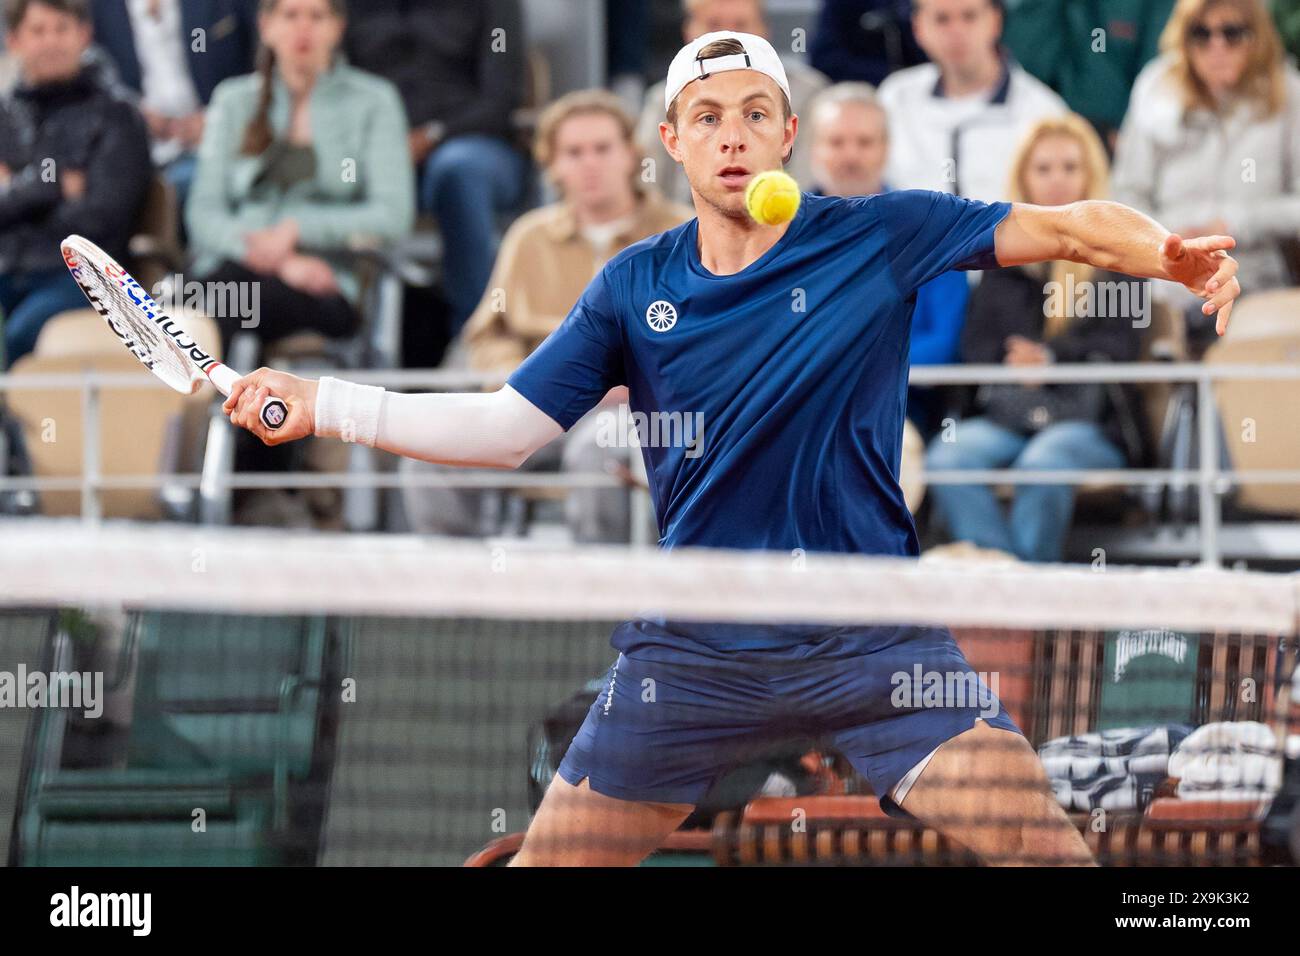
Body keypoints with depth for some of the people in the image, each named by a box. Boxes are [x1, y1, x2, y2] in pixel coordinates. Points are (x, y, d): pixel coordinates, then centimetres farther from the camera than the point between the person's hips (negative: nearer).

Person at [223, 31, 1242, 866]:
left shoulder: (880, 237, -3)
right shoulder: (633, 289, 4)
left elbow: (1067, 225, -9)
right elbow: (506, 428, 6)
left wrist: (1169, 253, -30)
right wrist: (321, 402, -1)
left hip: (871, 641, -2)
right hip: (690, 645, 2)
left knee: (1041, 844, -16)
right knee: (551, 858, 2)